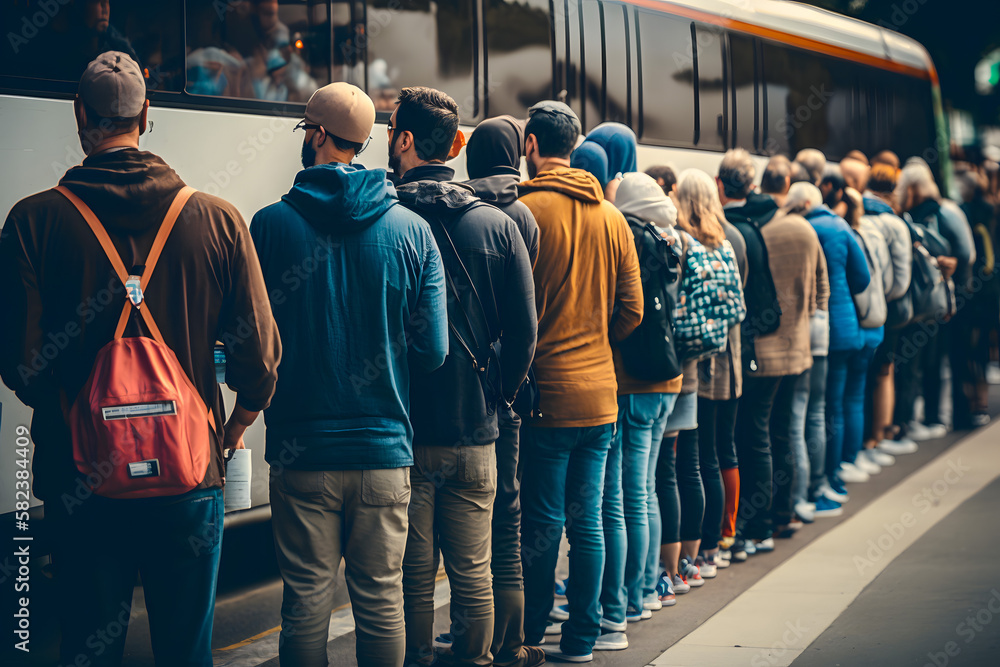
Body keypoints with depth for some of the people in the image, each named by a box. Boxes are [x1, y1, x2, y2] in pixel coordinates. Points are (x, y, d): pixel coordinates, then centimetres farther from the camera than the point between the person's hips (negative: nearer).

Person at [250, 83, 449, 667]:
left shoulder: (271, 225, -6)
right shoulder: (412, 230, -2)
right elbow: (433, 351, -4)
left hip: (301, 450, -1)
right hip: (385, 448, 1)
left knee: (306, 599, 6)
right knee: (382, 598, 9)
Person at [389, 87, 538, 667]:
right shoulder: (497, 224, -1)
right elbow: (524, 330, -3)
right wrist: (498, 397, 8)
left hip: (400, 432, -2)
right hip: (474, 430, 2)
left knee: (412, 577, 6)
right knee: (473, 574, 10)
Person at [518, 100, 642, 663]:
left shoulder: (525, 210, -10)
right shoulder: (611, 217, 7)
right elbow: (632, 311, 7)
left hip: (546, 390, -5)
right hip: (601, 394, 5)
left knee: (542, 522, 2)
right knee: (587, 520, 9)